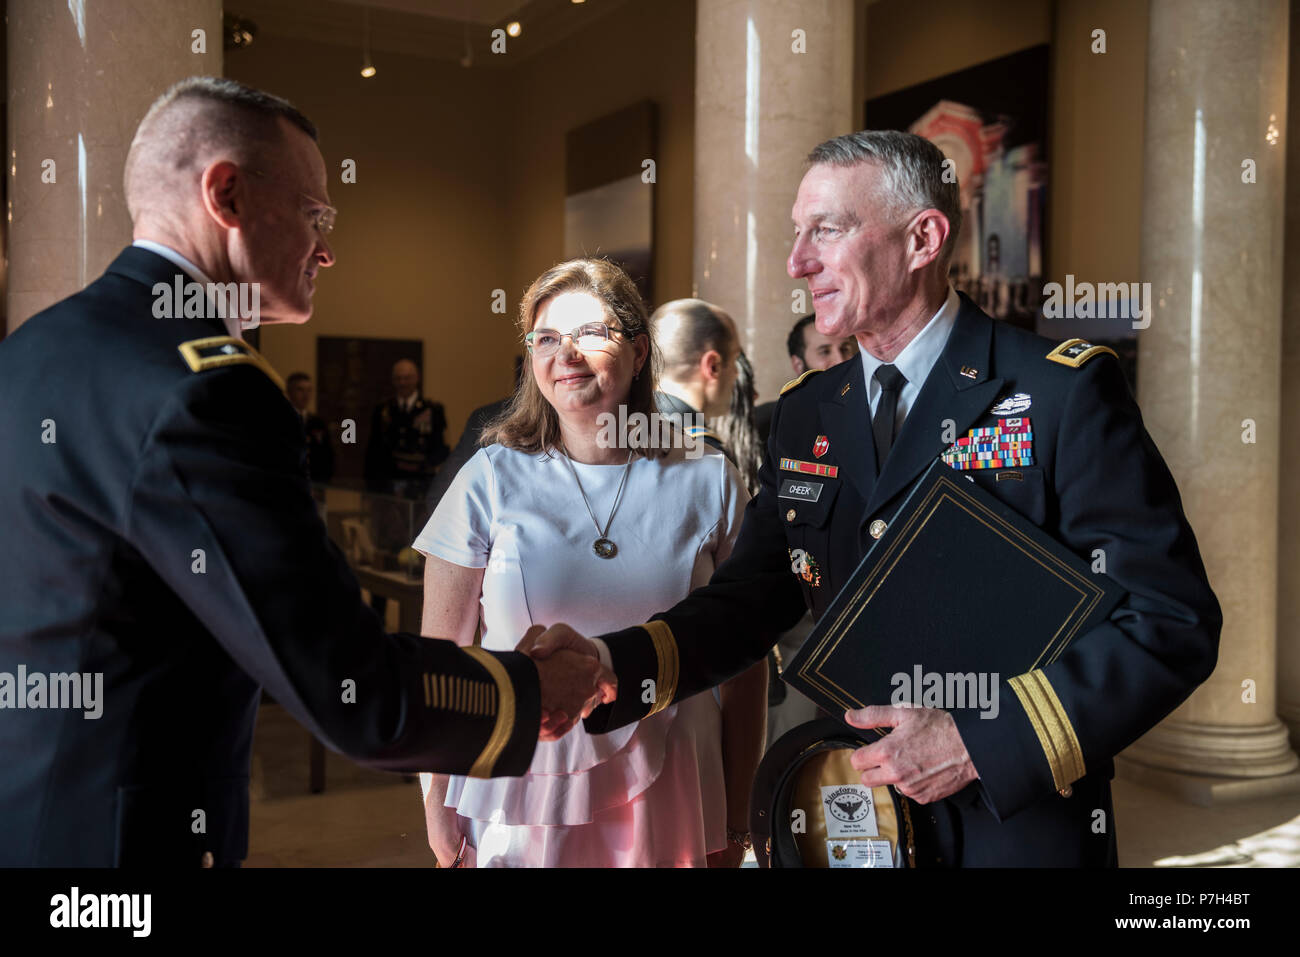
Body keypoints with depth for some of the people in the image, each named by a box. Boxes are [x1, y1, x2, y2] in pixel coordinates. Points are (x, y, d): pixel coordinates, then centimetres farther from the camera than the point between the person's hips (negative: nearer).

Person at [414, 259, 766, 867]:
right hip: (521, 793, 0)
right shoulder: (491, 480, -6)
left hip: (666, 797, 1)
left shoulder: (709, 483, -4)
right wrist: (438, 807, -3)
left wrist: (735, 822, 3)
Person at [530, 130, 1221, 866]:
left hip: (1018, 827, -4)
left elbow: (1173, 620, -16)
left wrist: (983, 740, -22)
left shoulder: (1063, 391, -13)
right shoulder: (805, 413, 4)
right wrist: (612, 666, -12)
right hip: (847, 817, 5)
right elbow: (757, 595, 4)